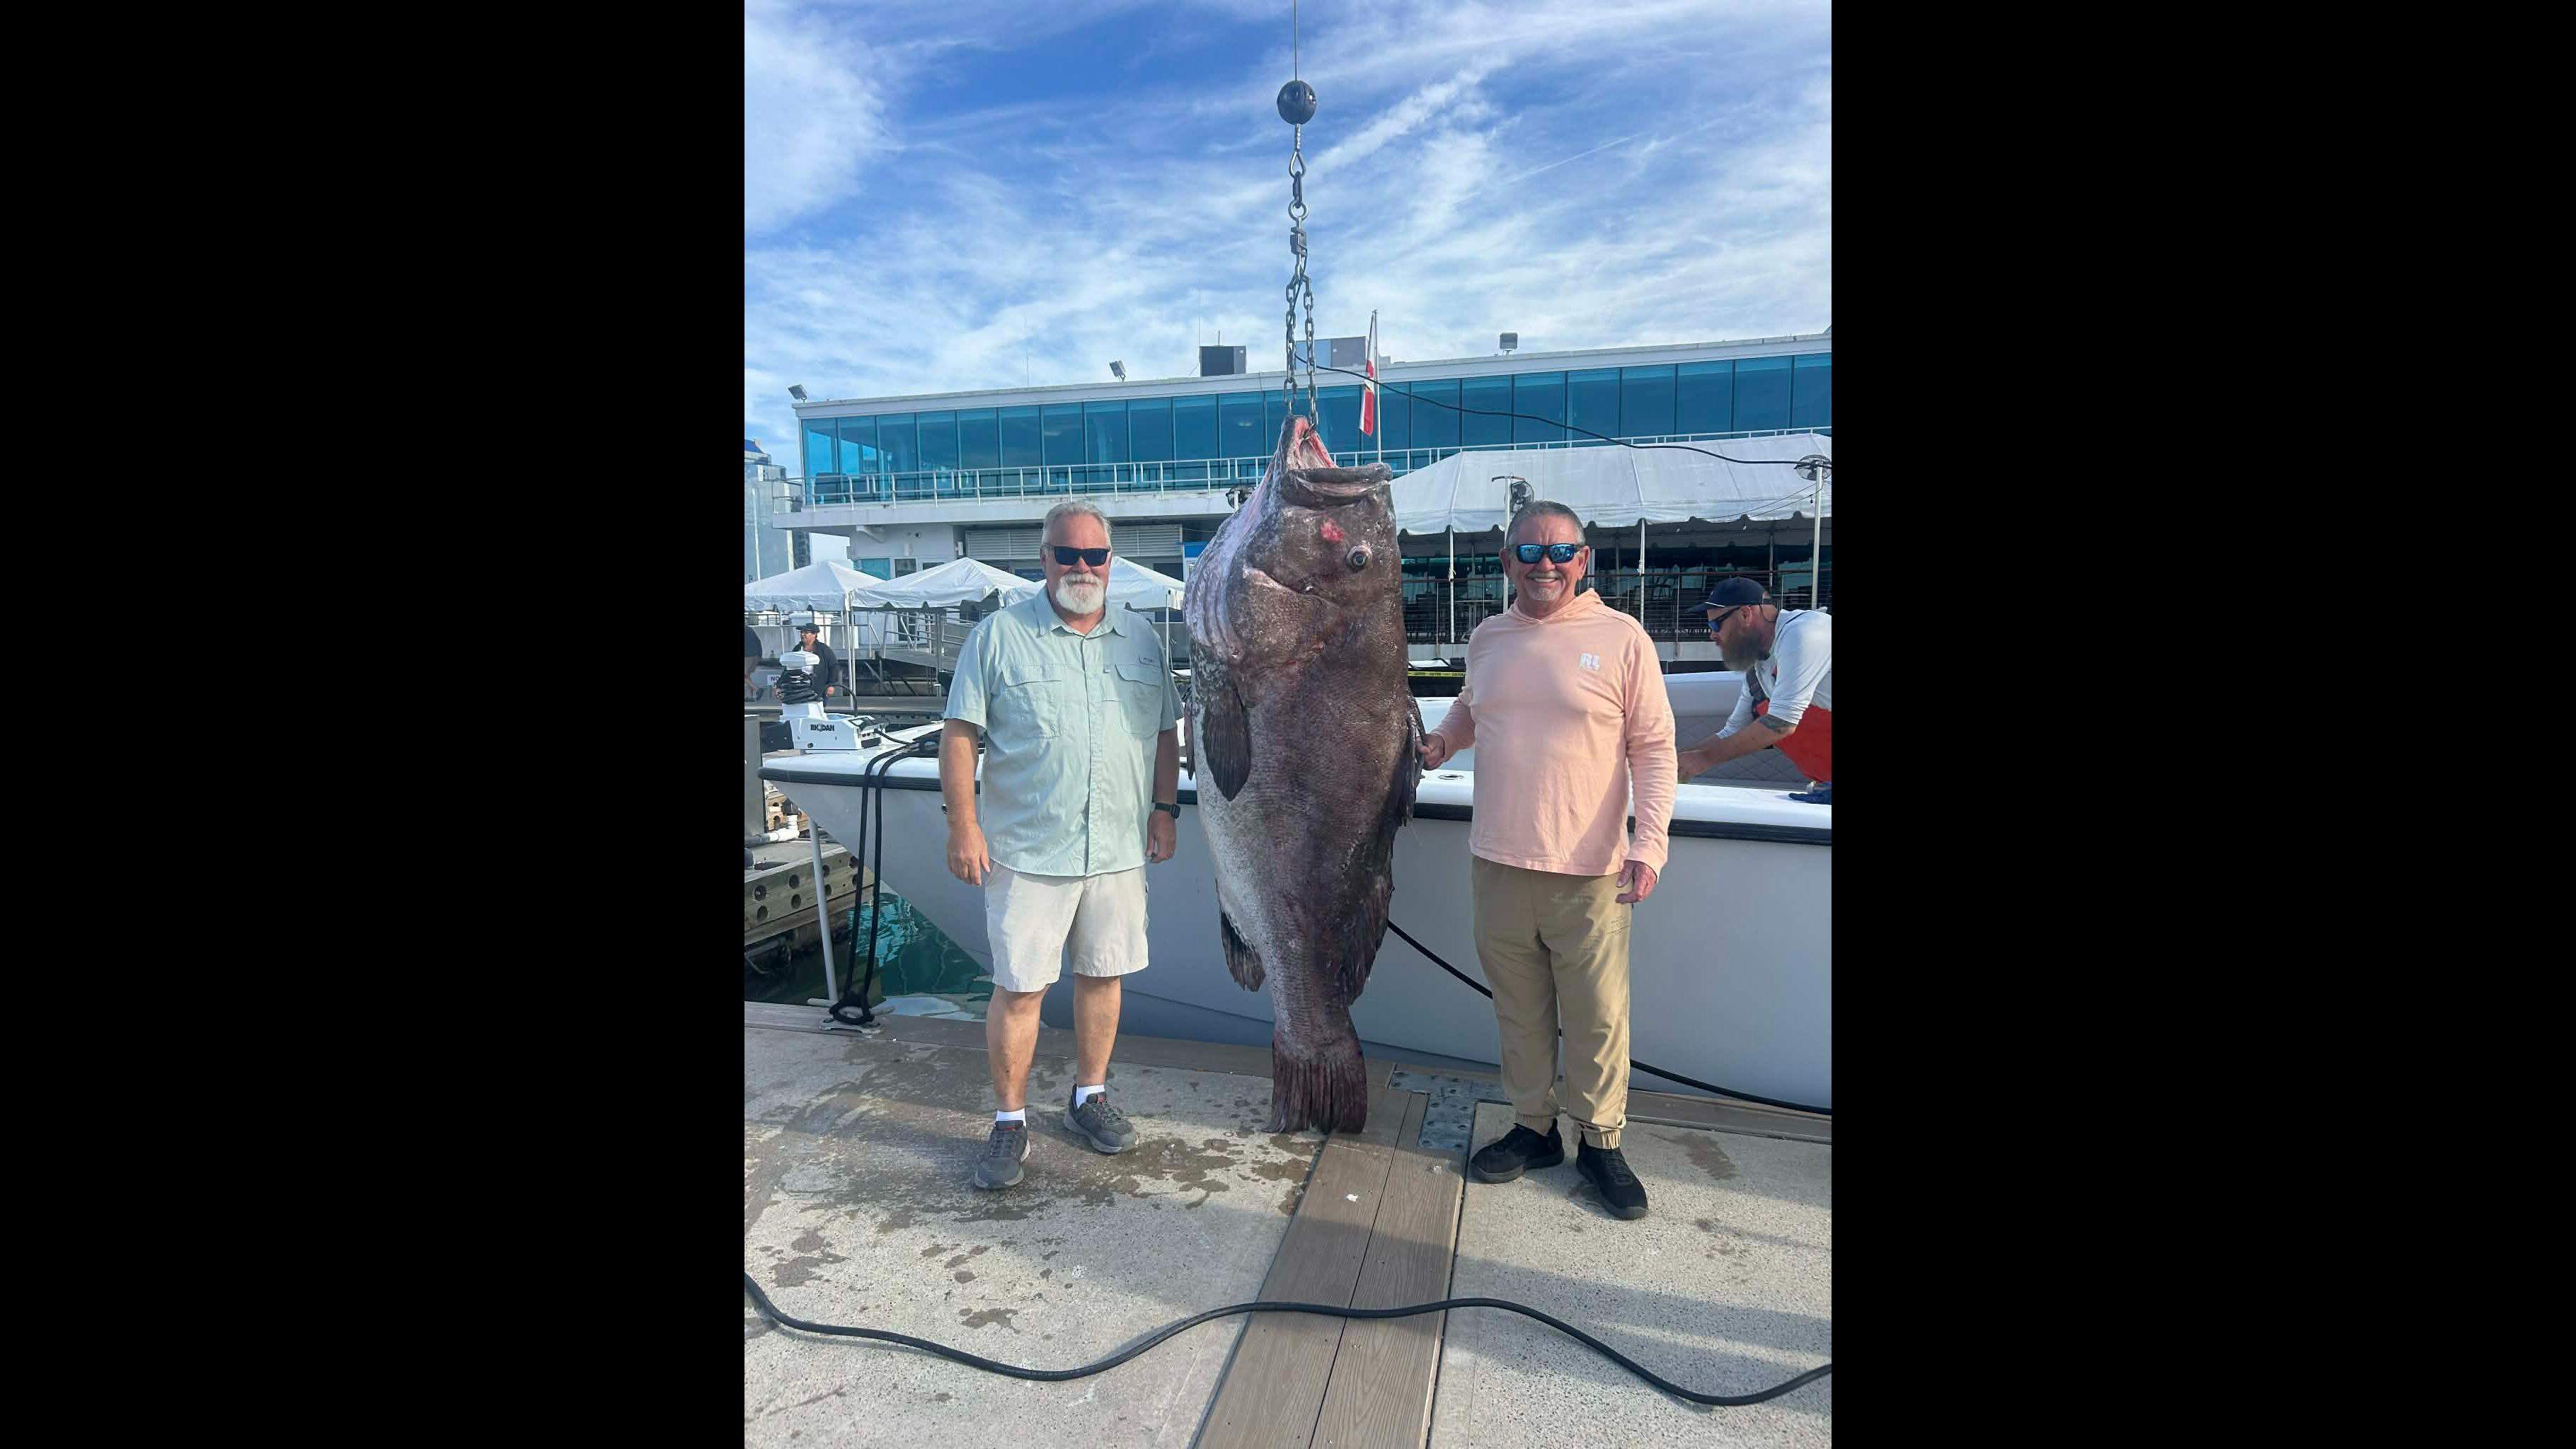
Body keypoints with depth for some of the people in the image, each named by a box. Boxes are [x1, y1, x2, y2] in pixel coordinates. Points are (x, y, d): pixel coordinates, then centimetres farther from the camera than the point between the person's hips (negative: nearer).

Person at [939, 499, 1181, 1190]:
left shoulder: (1140, 640, 9)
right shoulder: (999, 635, -2)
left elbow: (1166, 733, 15)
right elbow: (959, 735, -3)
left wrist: (1165, 808, 7)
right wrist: (964, 825, -9)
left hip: (1120, 848, 3)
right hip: (1026, 849, -3)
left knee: (1102, 973, 13)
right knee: (1018, 987, 2)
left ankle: (1091, 1096, 32)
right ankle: (1010, 1122, 19)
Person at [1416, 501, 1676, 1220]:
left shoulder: (1621, 638, -5)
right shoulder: (1487, 638, 8)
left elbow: (1654, 748, -4)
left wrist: (1648, 845, -12)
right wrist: (1443, 737, 8)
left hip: (1589, 870, -4)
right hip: (1499, 862, 4)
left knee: (1597, 1016, 6)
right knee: (1519, 1009, 15)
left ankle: (1601, 1141, 27)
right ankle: (1533, 1128, 33)